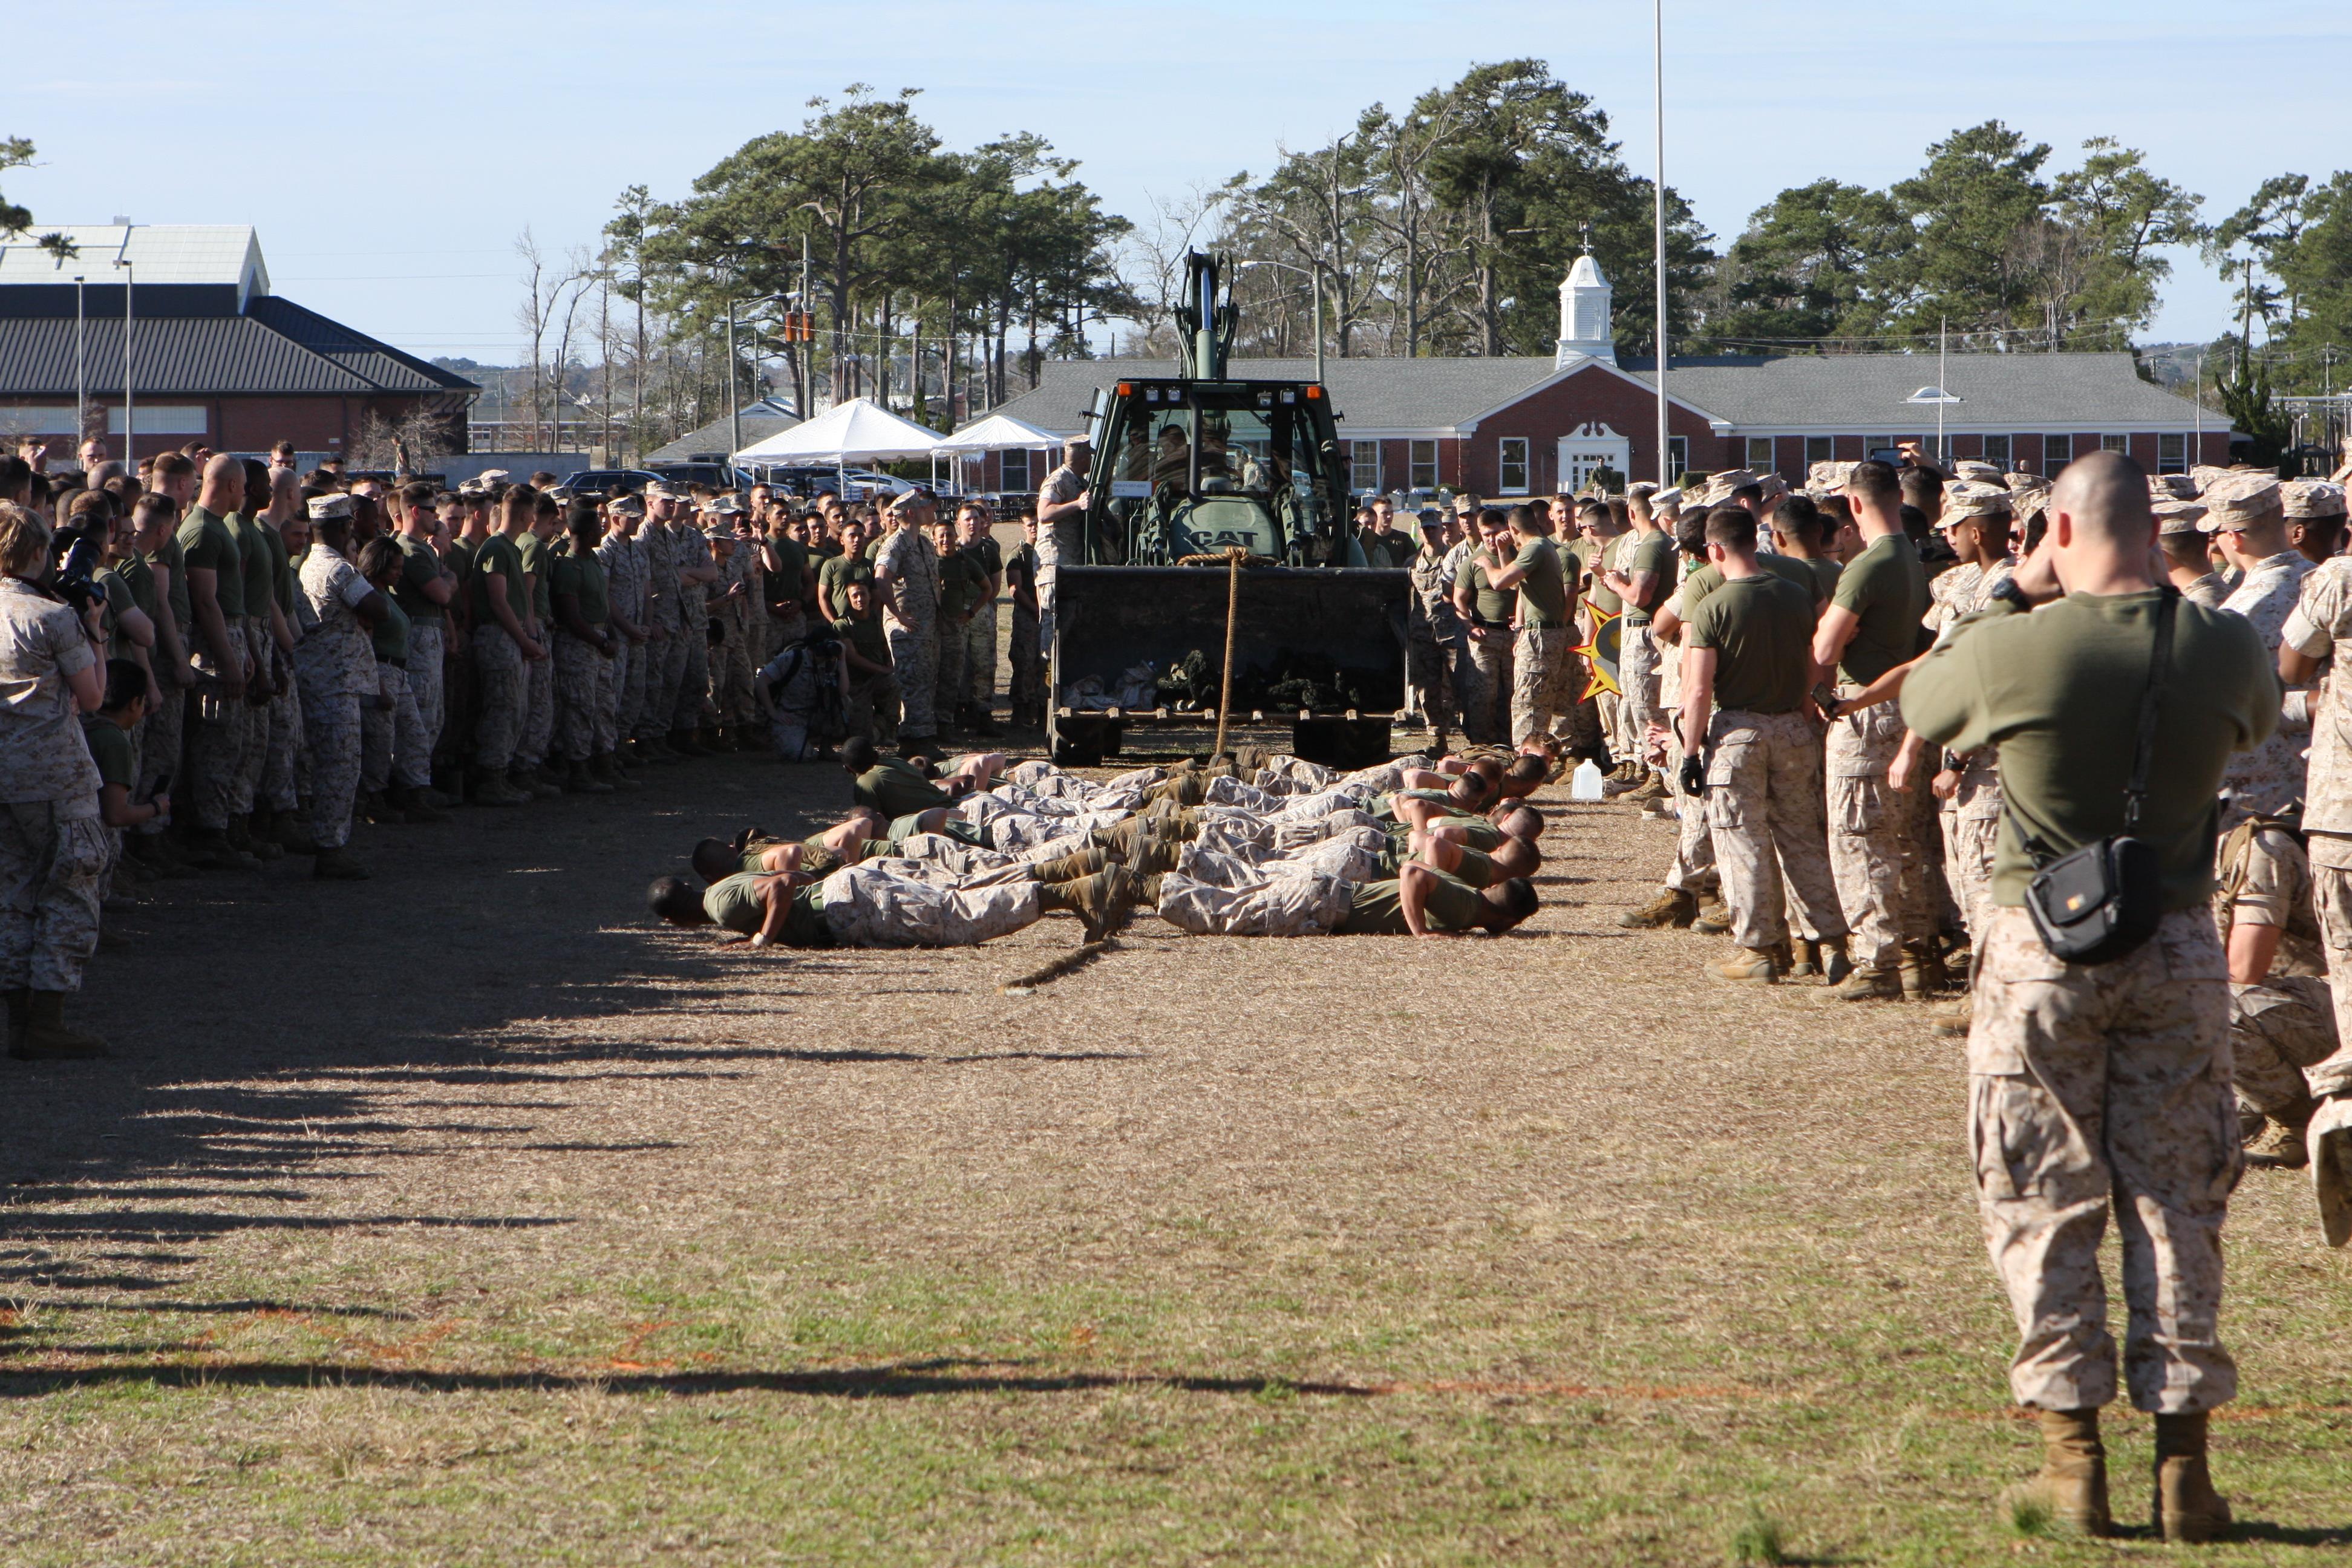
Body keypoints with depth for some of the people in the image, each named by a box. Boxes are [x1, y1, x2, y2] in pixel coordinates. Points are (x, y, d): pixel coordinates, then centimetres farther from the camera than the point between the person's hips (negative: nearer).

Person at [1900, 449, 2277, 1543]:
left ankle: (2073, 1460, 6)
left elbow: (1921, 705, 6)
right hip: (2179, 949, 2)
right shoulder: (2222, 646, -8)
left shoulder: (2014, 647, -15)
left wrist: (2013, 595, 12)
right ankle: (2182, 1463, 8)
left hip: (2043, 950, -2)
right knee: (2177, 1204, 8)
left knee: (2045, 1208, 7)